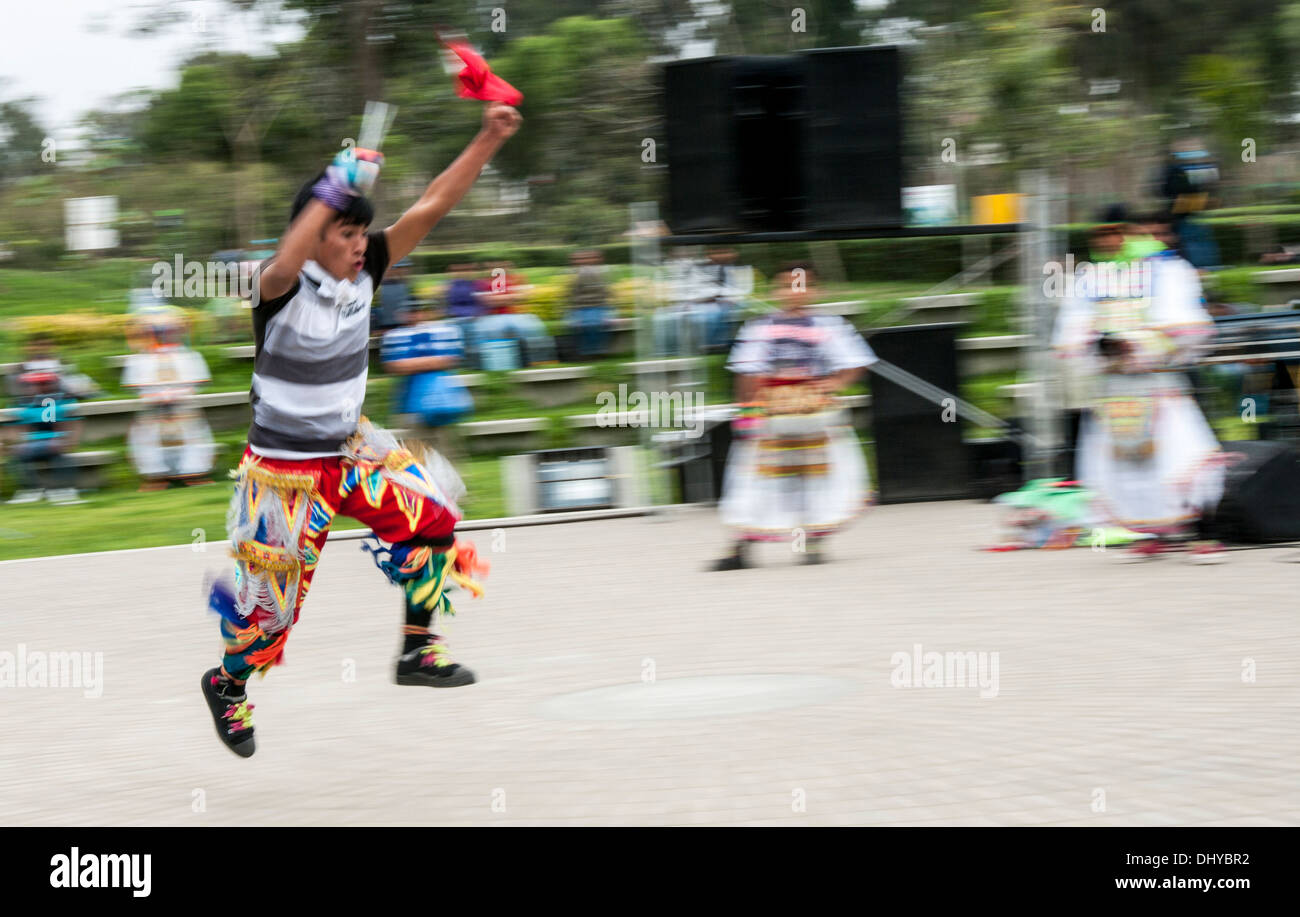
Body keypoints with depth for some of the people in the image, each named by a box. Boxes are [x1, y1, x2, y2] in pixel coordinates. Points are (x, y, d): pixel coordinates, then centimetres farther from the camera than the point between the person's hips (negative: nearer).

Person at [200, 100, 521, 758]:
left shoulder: (363, 273, -6)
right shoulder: (283, 288, -23)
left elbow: (430, 208, -9)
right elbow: (281, 267, -50)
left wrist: (488, 141, -18)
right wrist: (337, 187, -52)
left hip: (349, 449, 6)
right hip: (285, 468, -6)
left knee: (432, 516, -7)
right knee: (272, 600, 4)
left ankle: (417, 648, 8)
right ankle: (227, 684, 32)